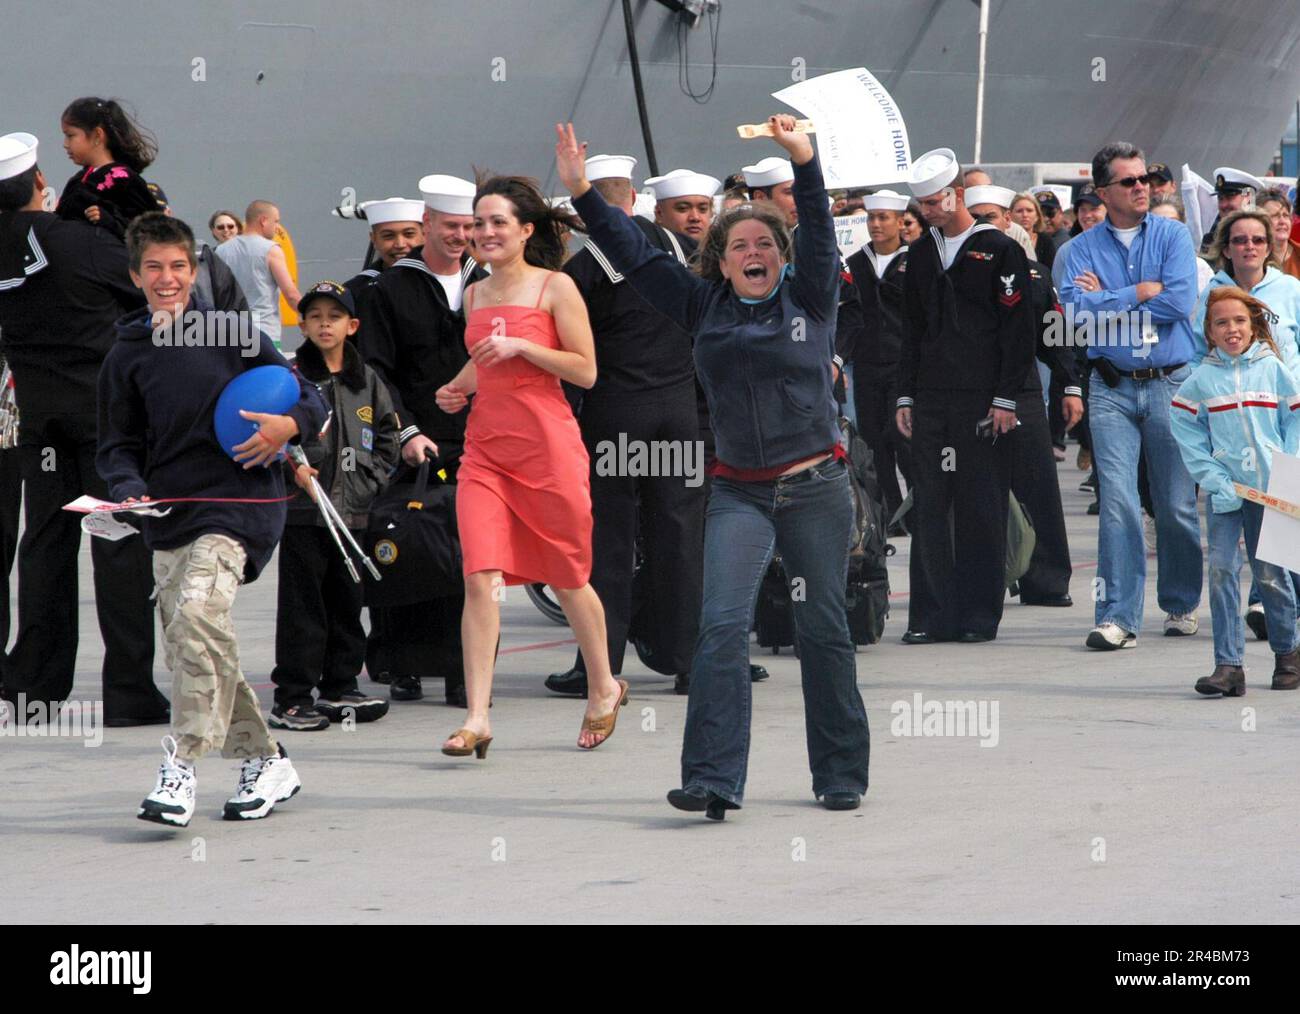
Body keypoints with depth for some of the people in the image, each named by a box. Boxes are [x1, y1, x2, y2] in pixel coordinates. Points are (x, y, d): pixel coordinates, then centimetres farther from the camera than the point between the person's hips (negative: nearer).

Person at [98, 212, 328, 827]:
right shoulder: (126, 356, 10)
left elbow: (308, 396, 8)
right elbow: (117, 446, 13)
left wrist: (289, 425, -14)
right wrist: (130, 490, -7)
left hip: (237, 502, -5)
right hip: (168, 515, 5)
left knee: (198, 613, -26)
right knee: (185, 645, 3)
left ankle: (181, 766, -27)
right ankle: (265, 762, 20)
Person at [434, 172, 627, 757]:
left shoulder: (555, 287, -4)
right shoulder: (475, 295, 12)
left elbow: (585, 371, -7)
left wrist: (521, 346, -16)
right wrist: (460, 388, 7)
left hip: (547, 445, -4)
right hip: (485, 446, 4)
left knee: (568, 578, 10)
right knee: (480, 578, -11)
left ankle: (603, 688, 33)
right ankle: (477, 718, -13)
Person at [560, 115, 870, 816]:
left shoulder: (809, 299, 4)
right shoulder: (703, 306, 9)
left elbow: (819, 233, -10)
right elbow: (634, 254, 9)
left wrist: (804, 163, -26)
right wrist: (582, 193, 1)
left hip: (815, 488, -1)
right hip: (738, 491, 1)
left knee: (823, 629, 5)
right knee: (722, 625, -13)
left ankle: (841, 775, 17)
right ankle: (713, 780, -18)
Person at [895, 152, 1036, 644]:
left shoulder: (999, 251, -3)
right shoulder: (921, 254, 14)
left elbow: (1018, 330, -6)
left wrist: (1006, 399, -11)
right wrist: (906, 396, 11)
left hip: (983, 400, -5)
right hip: (931, 400, 5)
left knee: (981, 510, -2)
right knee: (930, 508, 2)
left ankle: (979, 616, 3)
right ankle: (932, 616, 6)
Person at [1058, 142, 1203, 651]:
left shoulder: (1172, 236, 3)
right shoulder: (1082, 248, 6)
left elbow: (1179, 302, -11)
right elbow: (1074, 309, -10)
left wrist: (1107, 299, -7)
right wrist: (1141, 293, -10)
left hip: (1171, 382, 0)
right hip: (1112, 389, 0)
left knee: (1177, 504, 5)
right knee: (1118, 502, -9)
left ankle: (1181, 605, 21)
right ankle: (1118, 615, -10)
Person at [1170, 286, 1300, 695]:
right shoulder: (1202, 378, 0)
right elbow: (1186, 430, 2)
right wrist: (1212, 477, -8)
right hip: (1223, 491, 0)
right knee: (1222, 571, -8)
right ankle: (1228, 665, -8)